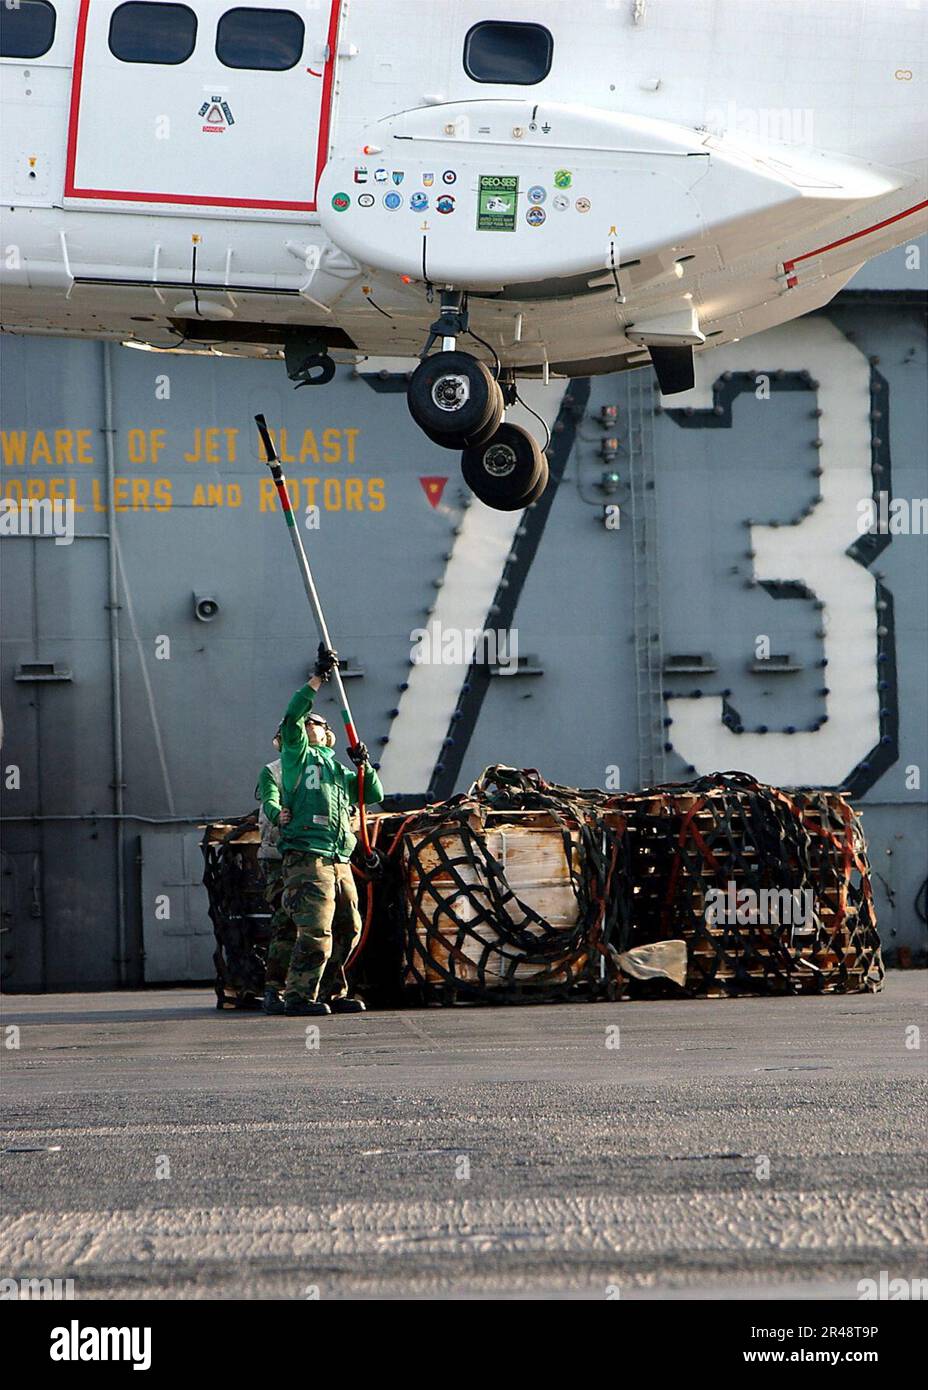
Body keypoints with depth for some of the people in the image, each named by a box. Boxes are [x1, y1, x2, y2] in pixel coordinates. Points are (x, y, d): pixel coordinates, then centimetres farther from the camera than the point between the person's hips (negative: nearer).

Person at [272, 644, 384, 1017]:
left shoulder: (340, 770, 27)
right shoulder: (297, 756, 9)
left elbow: (374, 795, 24)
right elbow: (291, 718, -7)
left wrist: (364, 766, 7)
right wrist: (317, 679, -11)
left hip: (339, 863, 7)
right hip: (307, 857, -7)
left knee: (347, 930, 8)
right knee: (316, 931, -15)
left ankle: (332, 993, 17)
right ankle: (298, 996, -13)